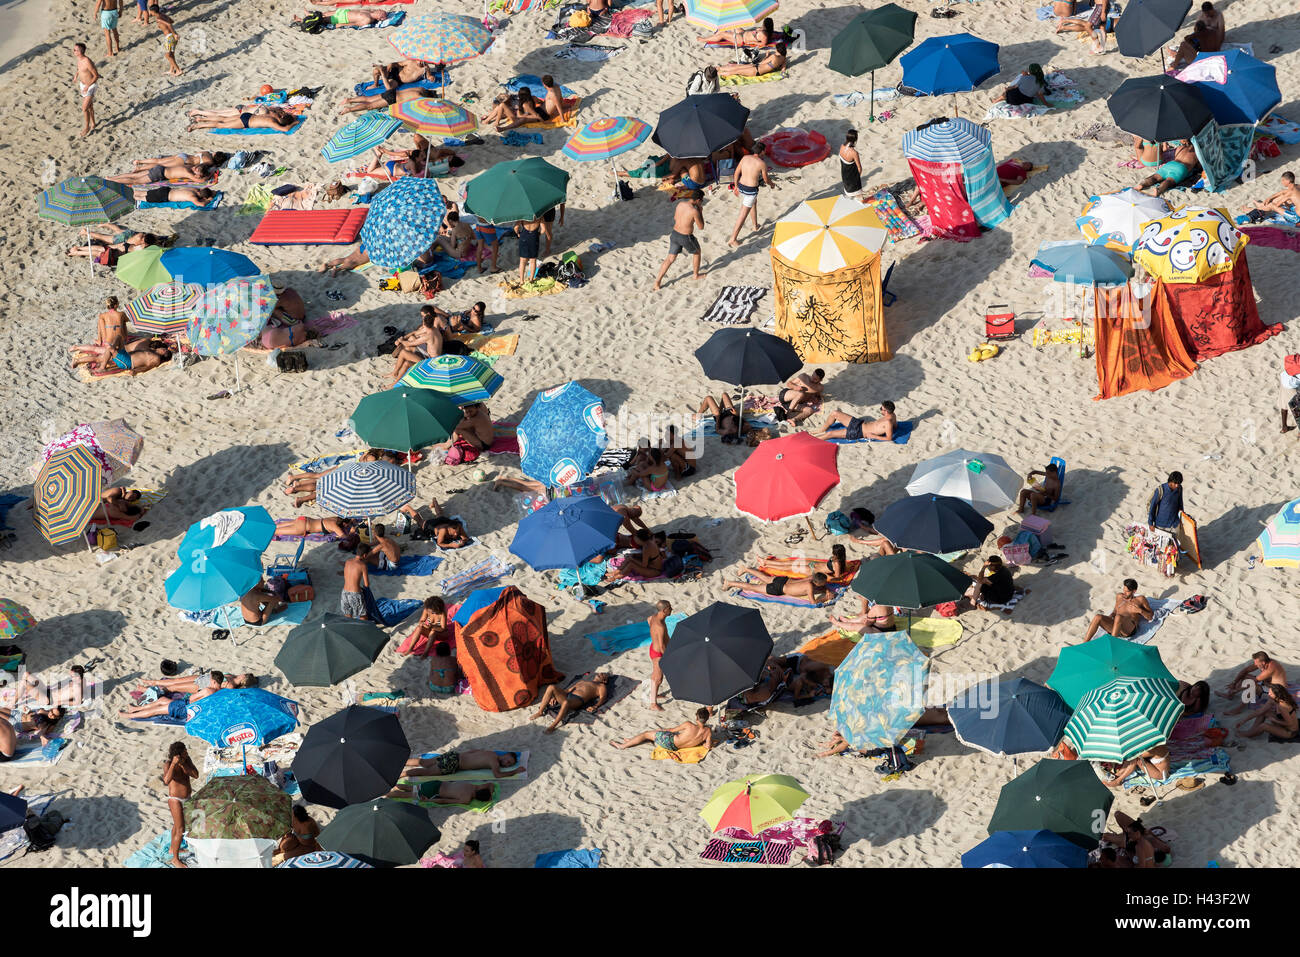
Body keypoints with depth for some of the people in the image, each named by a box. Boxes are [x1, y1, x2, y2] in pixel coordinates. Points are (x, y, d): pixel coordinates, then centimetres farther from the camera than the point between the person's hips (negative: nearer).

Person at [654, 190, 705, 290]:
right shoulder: (694, 211, -23)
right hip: (686, 238, -6)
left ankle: (657, 281, 10)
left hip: (674, 234, 6)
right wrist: (700, 212, -3)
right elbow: (701, 227, -11)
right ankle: (696, 274, 43)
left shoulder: (680, 203, -3)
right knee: (696, 252, 25)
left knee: (670, 258, 14)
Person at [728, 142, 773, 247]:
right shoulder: (762, 163, -15)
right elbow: (766, 179, -3)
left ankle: (755, 226, 52)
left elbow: (736, 173, 4)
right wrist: (771, 184, 20)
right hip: (751, 190, -7)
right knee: (743, 215, 0)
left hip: (741, 186, 7)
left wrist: (736, 186, 18)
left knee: (754, 203, 35)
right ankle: (733, 239, 0)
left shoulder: (745, 158, -1)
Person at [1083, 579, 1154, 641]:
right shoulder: (1119, 597, 26)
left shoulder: (1140, 599, 13)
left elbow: (1150, 617, 12)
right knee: (1097, 617, -25)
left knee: (1118, 617, -39)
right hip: (1114, 626, 5)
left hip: (1129, 629, -5)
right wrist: (1110, 616, 11)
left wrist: (1140, 610, -7)